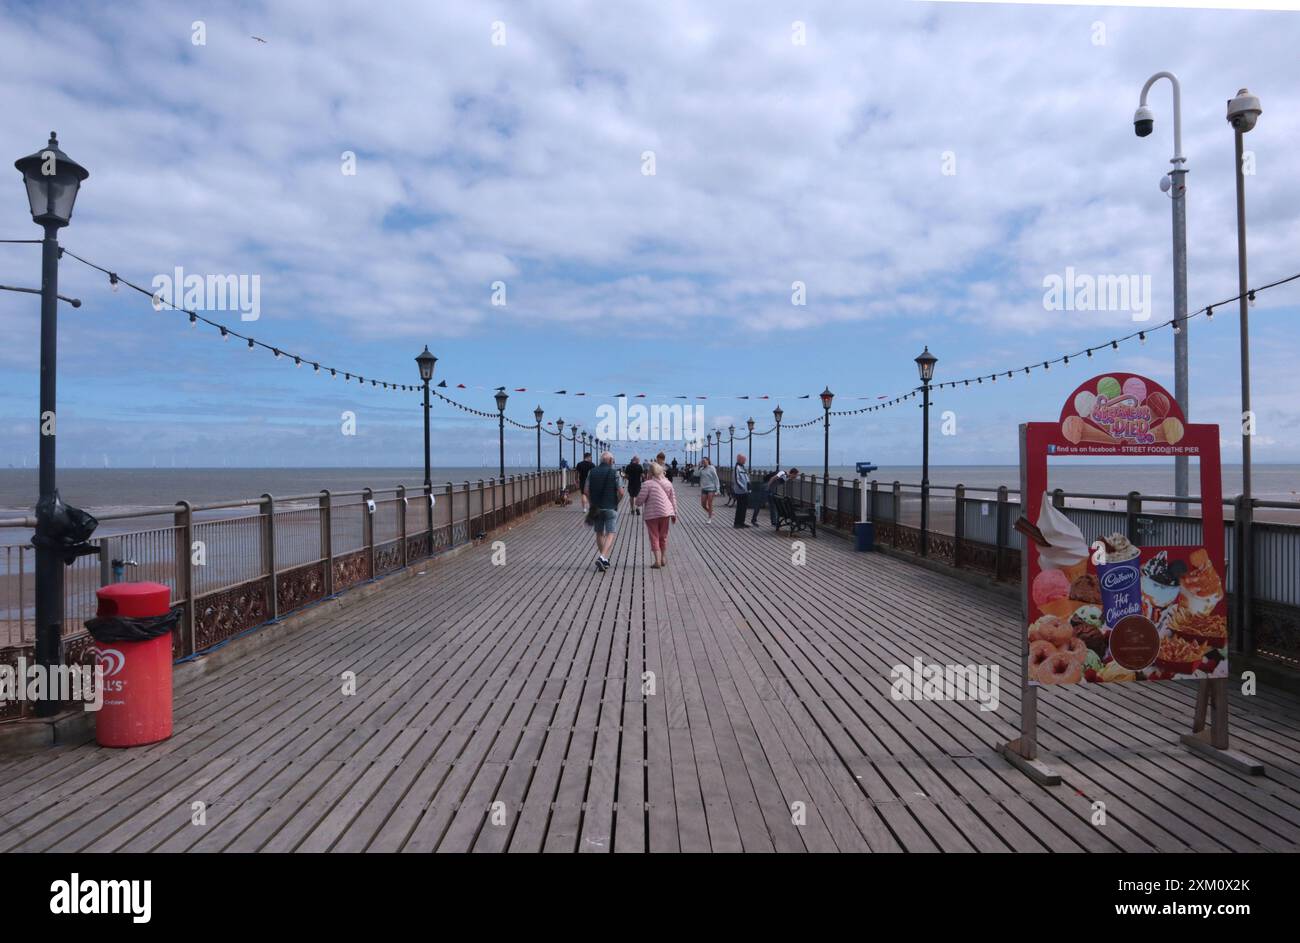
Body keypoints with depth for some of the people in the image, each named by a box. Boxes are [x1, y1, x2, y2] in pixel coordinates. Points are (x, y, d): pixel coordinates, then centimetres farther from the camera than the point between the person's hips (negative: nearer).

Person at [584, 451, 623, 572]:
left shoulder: (592, 472, 2)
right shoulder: (614, 473, -9)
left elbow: (586, 491, -1)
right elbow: (621, 492, -12)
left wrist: (592, 503, 12)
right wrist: (616, 502, 6)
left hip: (596, 508, 4)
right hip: (610, 508, -4)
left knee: (599, 533, 15)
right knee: (610, 534, 0)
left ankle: (604, 560, 22)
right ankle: (602, 557, -17)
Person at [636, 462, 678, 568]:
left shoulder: (648, 484, -13)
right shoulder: (668, 483, 6)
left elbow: (640, 500, -14)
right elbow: (673, 499, 11)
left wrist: (638, 502, 9)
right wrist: (674, 513, 18)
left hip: (652, 514, -5)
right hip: (666, 512, 5)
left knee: (654, 537, 3)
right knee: (663, 536, 19)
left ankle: (657, 561, -2)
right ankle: (664, 559, 25)